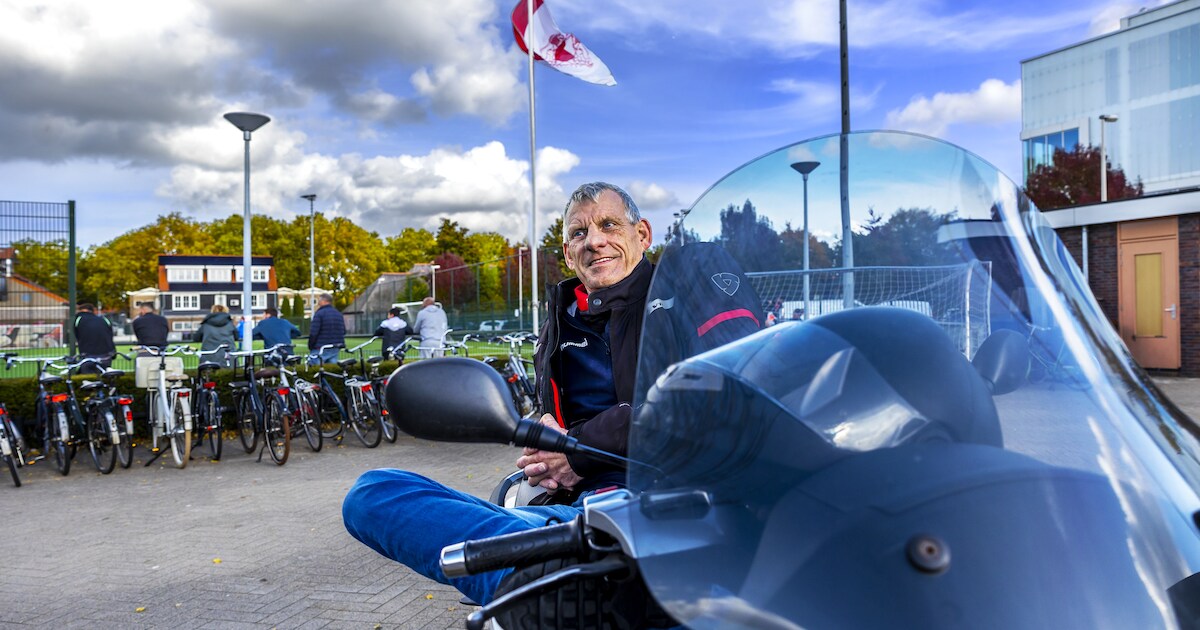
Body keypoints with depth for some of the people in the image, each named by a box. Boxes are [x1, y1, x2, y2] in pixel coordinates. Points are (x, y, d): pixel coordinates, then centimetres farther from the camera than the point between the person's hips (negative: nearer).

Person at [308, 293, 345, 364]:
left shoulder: (319, 314, -10)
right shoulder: (339, 314, 14)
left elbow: (313, 332, -14)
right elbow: (344, 331, 18)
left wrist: (310, 347, -3)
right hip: (335, 350, 7)